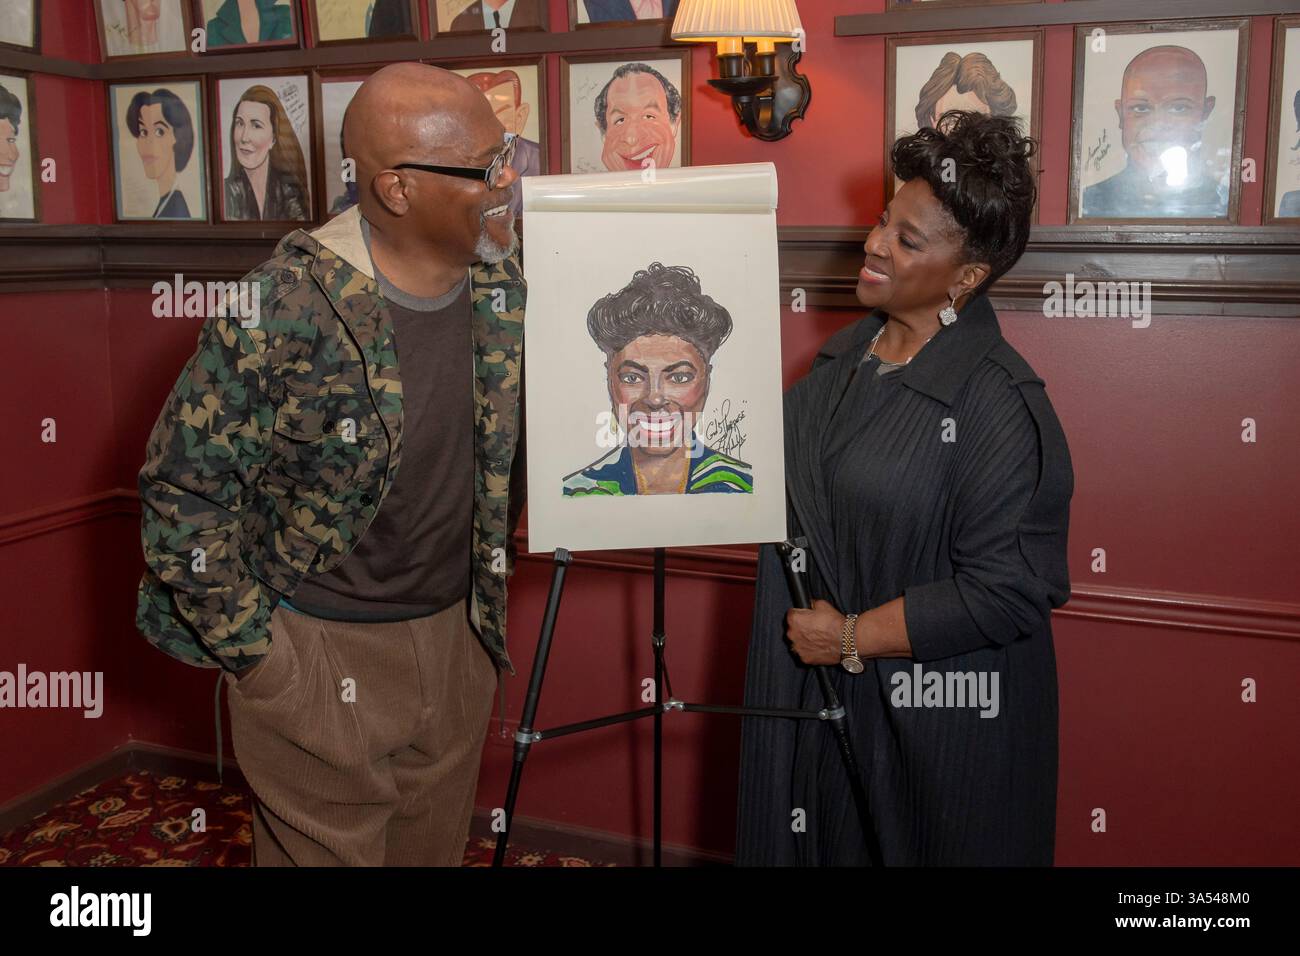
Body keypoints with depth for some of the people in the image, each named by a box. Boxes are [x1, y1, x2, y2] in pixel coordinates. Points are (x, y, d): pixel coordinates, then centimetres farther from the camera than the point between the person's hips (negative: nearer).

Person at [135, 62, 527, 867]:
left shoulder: (502, 284, -6)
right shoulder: (286, 307, -24)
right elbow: (183, 489, -16)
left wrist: (492, 582, 8)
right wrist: (255, 656, -12)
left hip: (457, 638, 5)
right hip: (319, 654, -5)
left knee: (438, 851, 22)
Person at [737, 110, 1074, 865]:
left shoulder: (997, 400, -21)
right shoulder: (848, 355, 3)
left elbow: (1005, 591, -23)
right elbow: (791, 484, 19)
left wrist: (852, 638, -18)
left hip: (934, 717, -7)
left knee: (903, 846, 12)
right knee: (825, 845, 21)